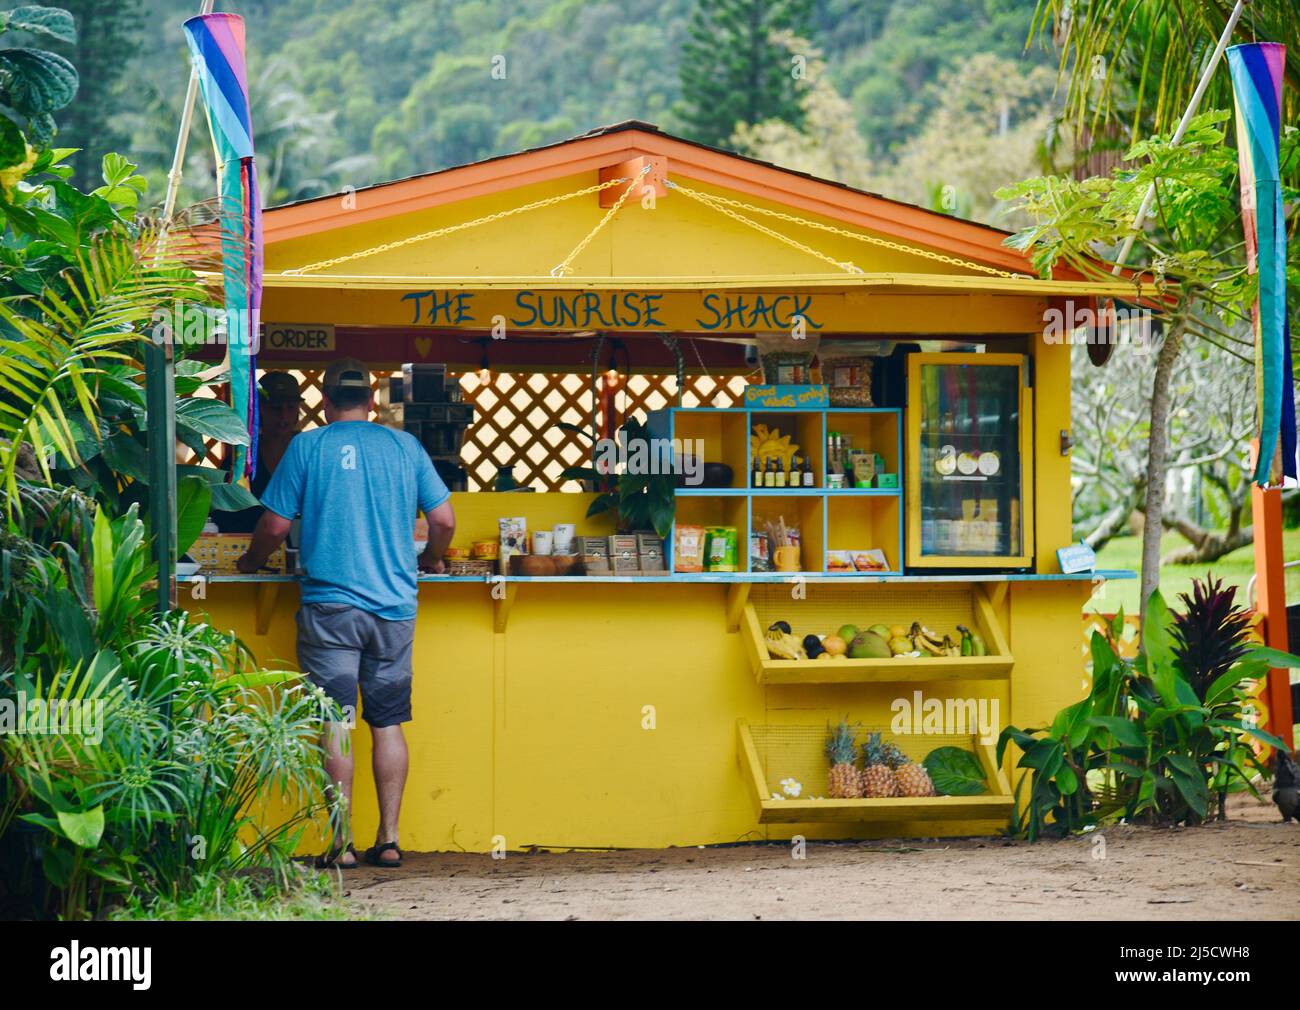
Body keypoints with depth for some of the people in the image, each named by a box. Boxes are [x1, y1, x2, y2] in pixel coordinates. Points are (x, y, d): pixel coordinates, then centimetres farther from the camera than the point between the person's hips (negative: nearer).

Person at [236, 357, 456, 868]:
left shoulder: (309, 446, 0)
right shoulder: (404, 446, 7)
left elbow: (275, 525, 1)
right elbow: (444, 520, 8)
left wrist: (250, 562, 21)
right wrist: (430, 560, 29)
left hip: (330, 603, -3)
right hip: (395, 605, 3)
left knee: (336, 724, -2)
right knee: (388, 722, 8)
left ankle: (343, 841, -6)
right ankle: (388, 839, 7)